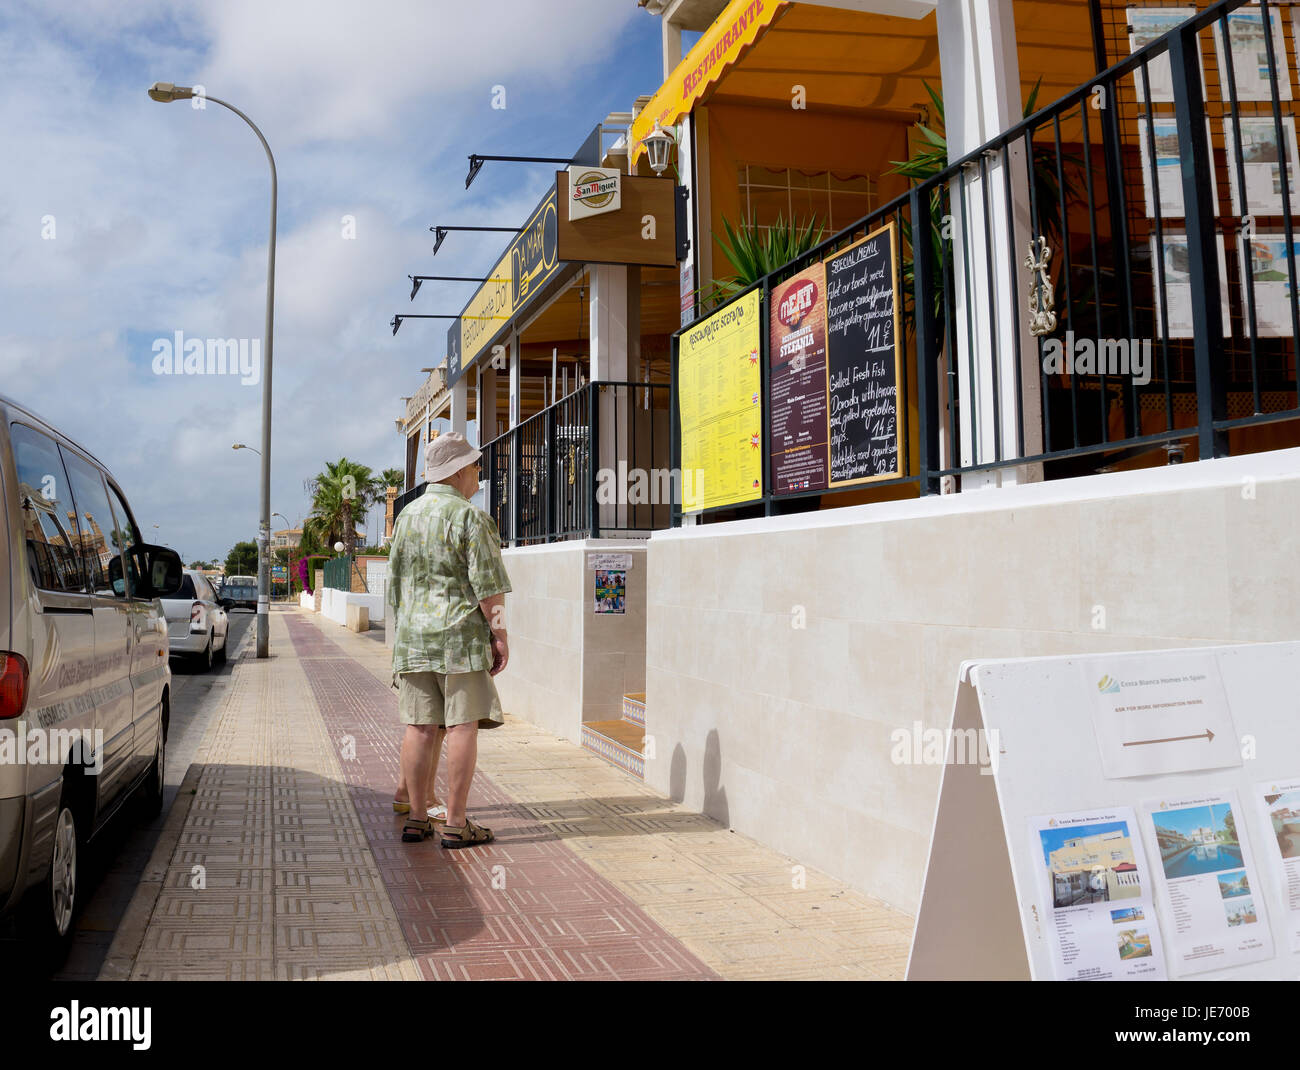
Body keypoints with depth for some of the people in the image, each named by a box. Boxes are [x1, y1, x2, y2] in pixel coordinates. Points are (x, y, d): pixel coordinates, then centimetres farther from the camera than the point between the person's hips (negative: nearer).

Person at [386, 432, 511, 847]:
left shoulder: (407, 515, 13)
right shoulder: (470, 517, -9)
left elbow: (395, 582, 18)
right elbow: (487, 584, -12)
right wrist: (499, 634, -6)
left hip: (412, 636, 7)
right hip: (461, 633, -7)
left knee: (420, 727, 8)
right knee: (462, 725, -2)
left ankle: (417, 819, 14)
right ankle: (455, 825, 1)